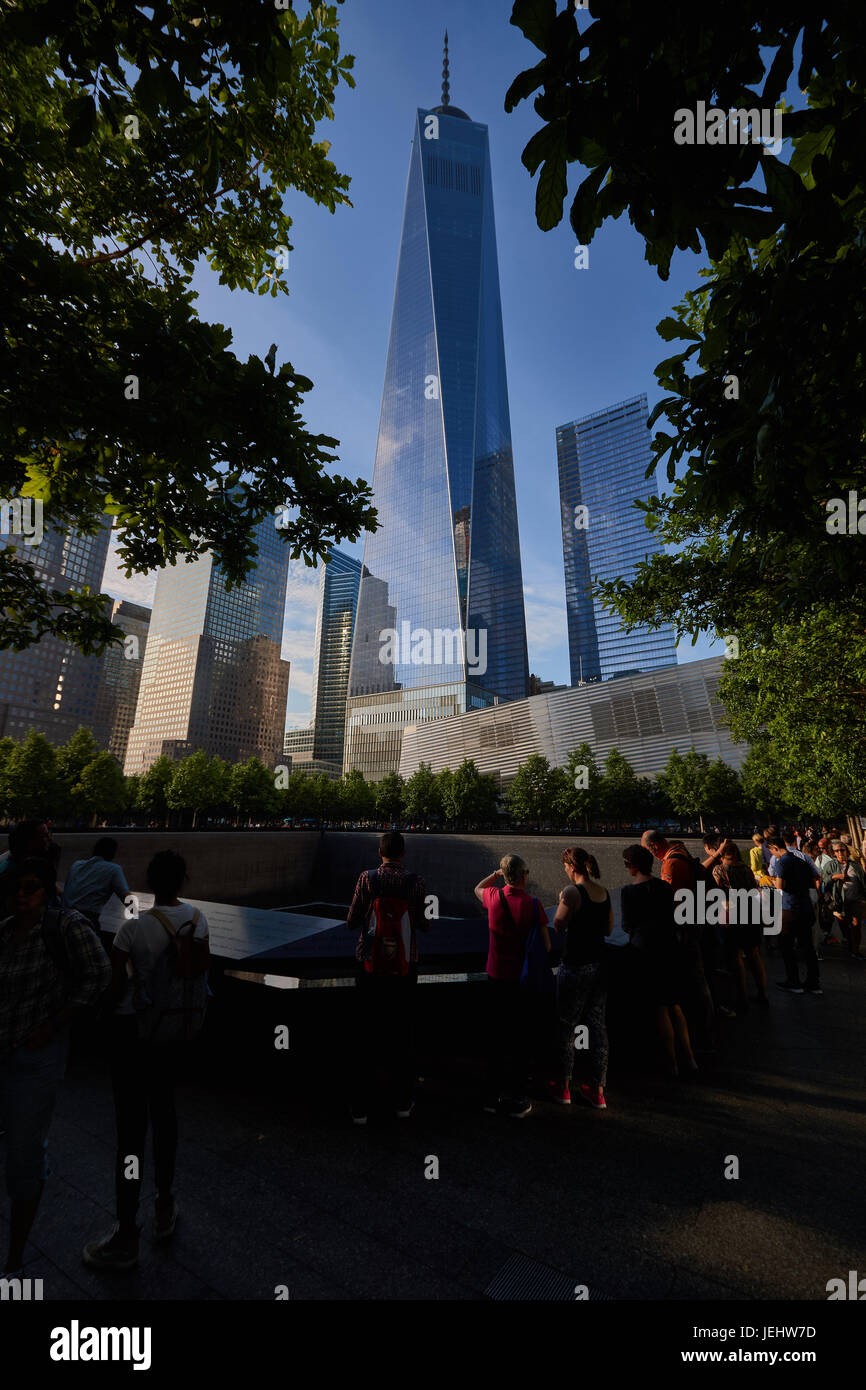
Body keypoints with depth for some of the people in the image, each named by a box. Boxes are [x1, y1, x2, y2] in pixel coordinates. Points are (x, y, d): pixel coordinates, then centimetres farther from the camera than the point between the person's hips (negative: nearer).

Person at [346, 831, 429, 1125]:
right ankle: (402, 1101, 30)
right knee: (401, 1034, 16)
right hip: (404, 969, 0)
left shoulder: (367, 878, -10)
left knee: (366, 1034, 12)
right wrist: (426, 921, 16)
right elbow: (423, 924, -6)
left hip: (369, 967, 0)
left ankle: (361, 1107, 22)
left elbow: (351, 922, -6)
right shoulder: (415, 882, -10)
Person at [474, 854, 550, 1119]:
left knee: (495, 1037, 14)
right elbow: (546, 945, -9)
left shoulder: (493, 897, -7)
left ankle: (493, 1097, 24)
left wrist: (496, 874, 17)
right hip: (524, 980, -2)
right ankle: (517, 1100, 18)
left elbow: (477, 888, 17)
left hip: (496, 977, 2)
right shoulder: (533, 904, -14)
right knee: (520, 1038, 11)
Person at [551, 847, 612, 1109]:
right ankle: (598, 1092, 22)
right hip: (600, 964, 7)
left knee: (567, 1025, 9)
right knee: (597, 1024, 14)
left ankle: (563, 1087, 21)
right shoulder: (604, 892, 4)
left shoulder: (572, 891, -18)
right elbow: (608, 929, 12)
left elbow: (558, 926, -11)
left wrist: (561, 903, 2)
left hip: (576, 965, -6)